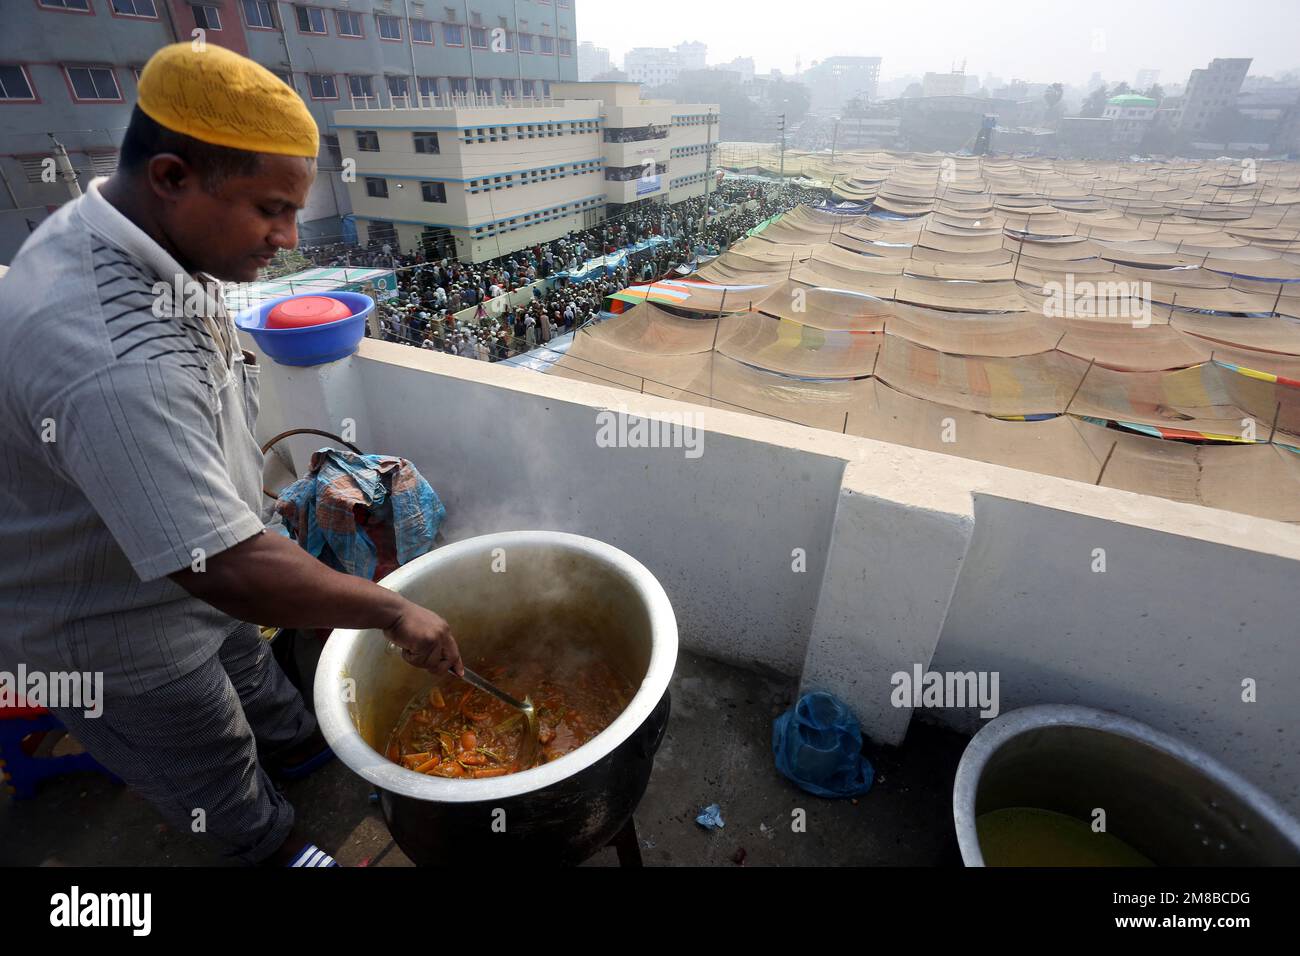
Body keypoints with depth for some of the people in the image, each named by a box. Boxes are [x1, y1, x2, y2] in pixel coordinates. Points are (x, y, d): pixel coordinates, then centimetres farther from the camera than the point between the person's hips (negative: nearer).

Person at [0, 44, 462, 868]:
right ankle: (273, 845, 48)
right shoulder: (114, 361, -42)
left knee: (250, 669, 31)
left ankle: (300, 747, 59)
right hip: (119, 630, -7)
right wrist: (393, 611, -30)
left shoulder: (128, 235, -9)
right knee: (210, 759, 20)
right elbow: (227, 571, -41)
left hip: (194, 571, 8)